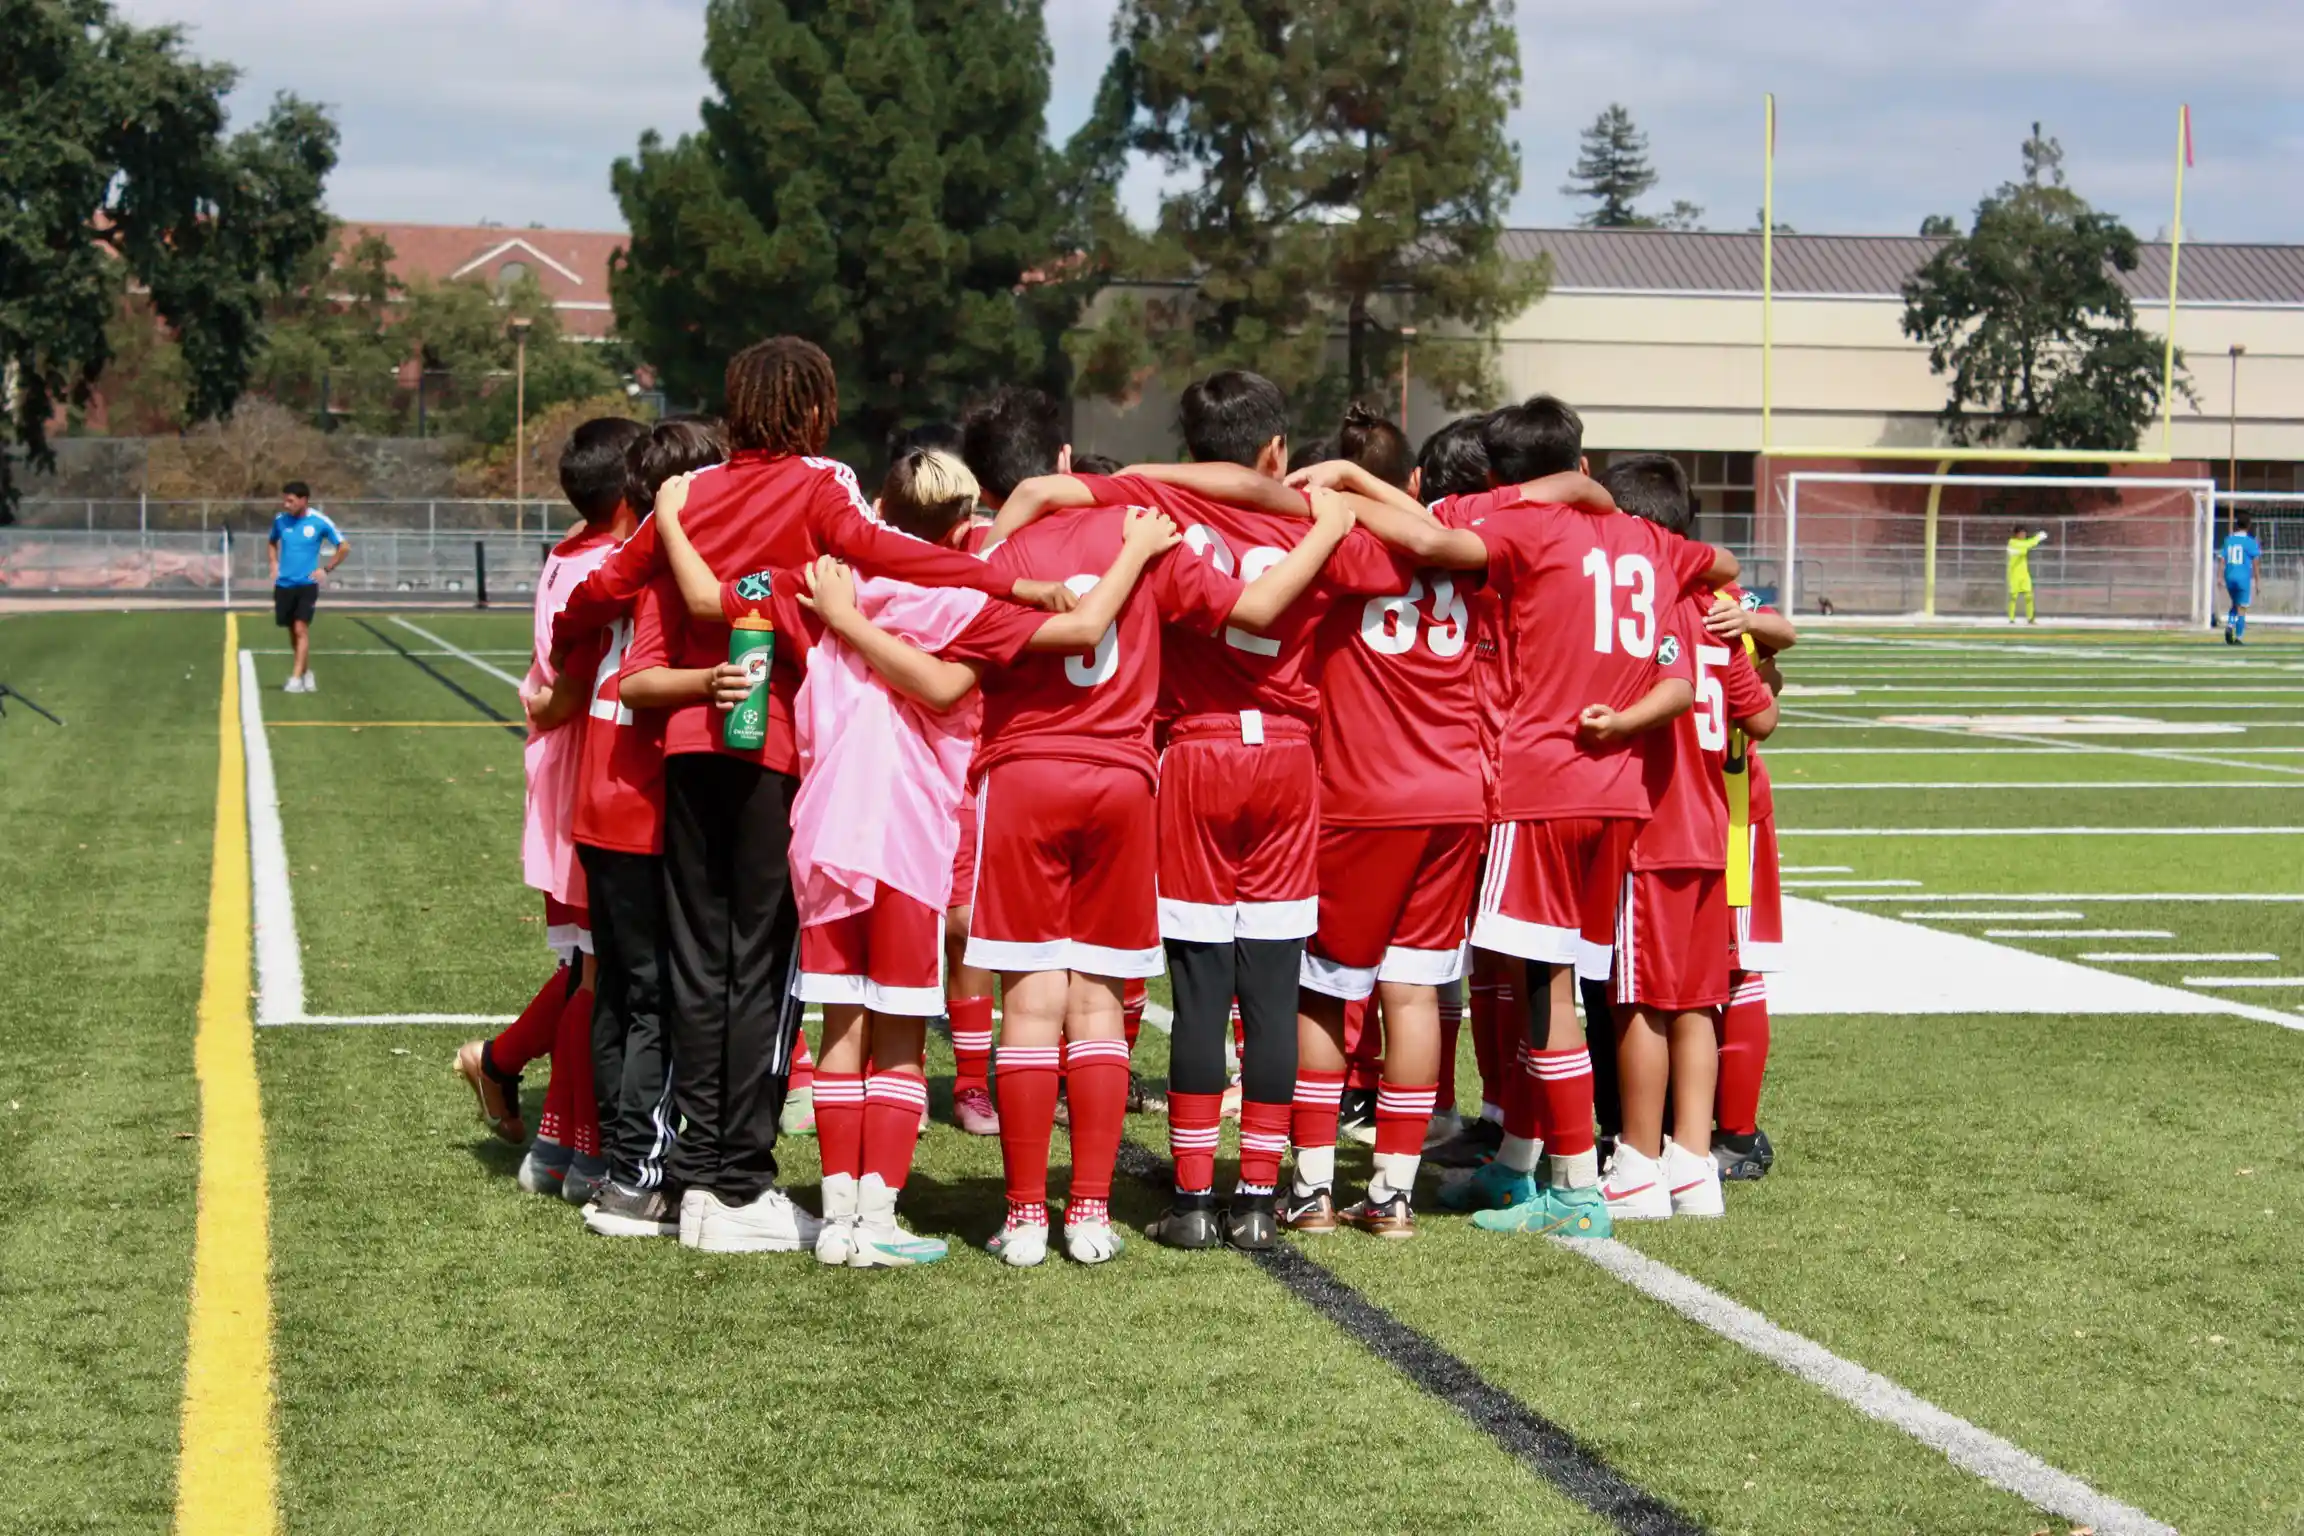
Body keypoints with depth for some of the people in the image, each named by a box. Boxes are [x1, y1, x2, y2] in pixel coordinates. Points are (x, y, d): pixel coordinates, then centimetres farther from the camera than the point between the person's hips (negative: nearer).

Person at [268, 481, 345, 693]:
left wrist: (326, 568, -7)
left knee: (301, 629, -15)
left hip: (306, 584, -4)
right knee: (293, 631, 10)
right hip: (283, 584, 4)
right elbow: (273, 542, 22)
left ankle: (296, 679, -16)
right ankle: (306, 673, 27)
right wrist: (274, 563, 5)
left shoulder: (320, 521, -10)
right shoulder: (280, 519, 0)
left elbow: (343, 547, 1)